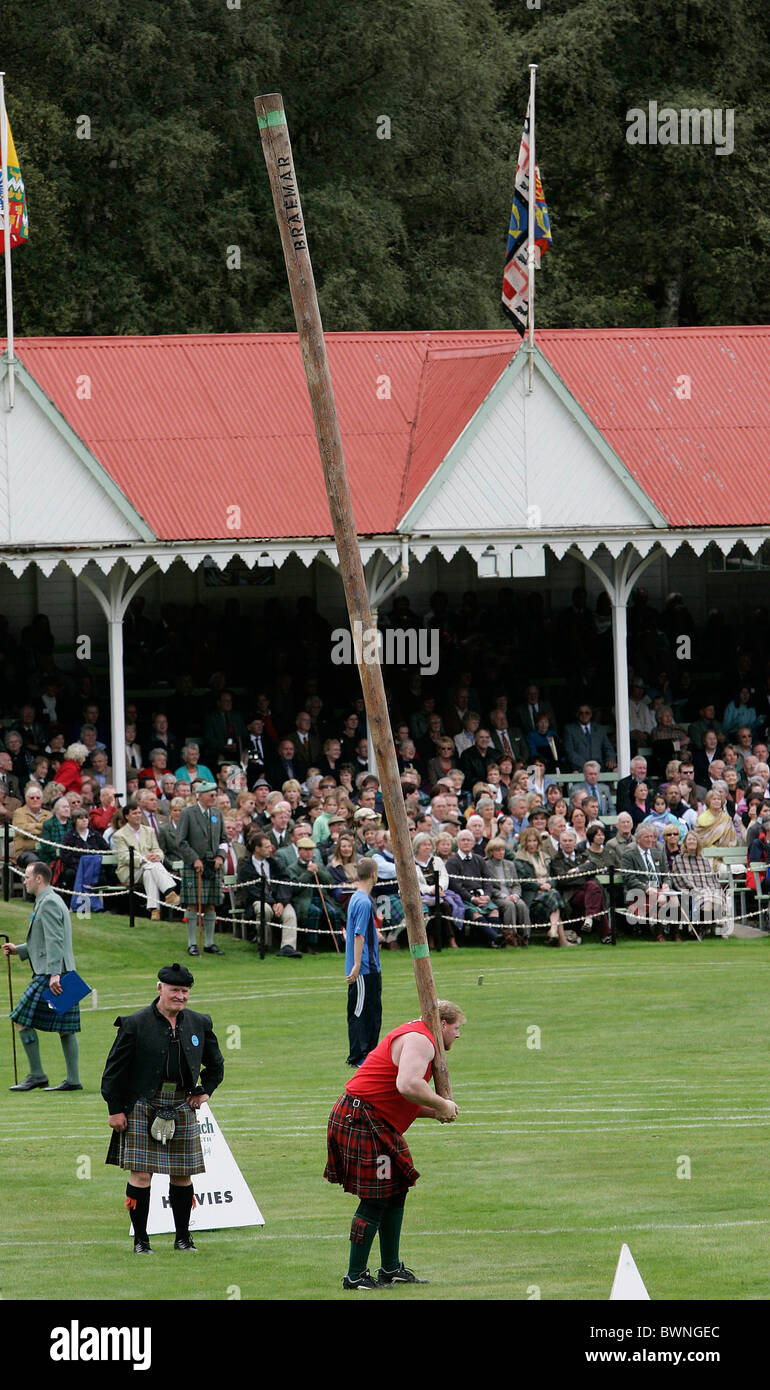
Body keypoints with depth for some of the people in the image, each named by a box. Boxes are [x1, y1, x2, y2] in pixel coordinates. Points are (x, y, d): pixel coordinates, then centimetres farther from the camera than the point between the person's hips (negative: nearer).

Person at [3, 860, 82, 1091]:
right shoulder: (52, 902, 20)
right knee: (65, 1027, 8)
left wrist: (53, 974, -28)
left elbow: (54, 942, -21)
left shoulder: (48, 904, -12)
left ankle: (37, 1075, -5)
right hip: (63, 976, 10)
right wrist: (18, 950, 22)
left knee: (22, 1021, -7)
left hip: (49, 977, -10)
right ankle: (73, 1079, 6)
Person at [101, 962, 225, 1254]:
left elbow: (215, 1064, 25)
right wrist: (115, 1109, -5)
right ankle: (140, 1239, 2)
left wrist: (205, 1091, 12)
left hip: (182, 1109, 4)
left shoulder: (199, 1024, 8)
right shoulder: (135, 1024, -5)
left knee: (181, 1175, 7)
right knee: (141, 1174, -7)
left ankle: (183, 1237, 20)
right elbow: (114, 1069, -2)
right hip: (143, 1107, -4)